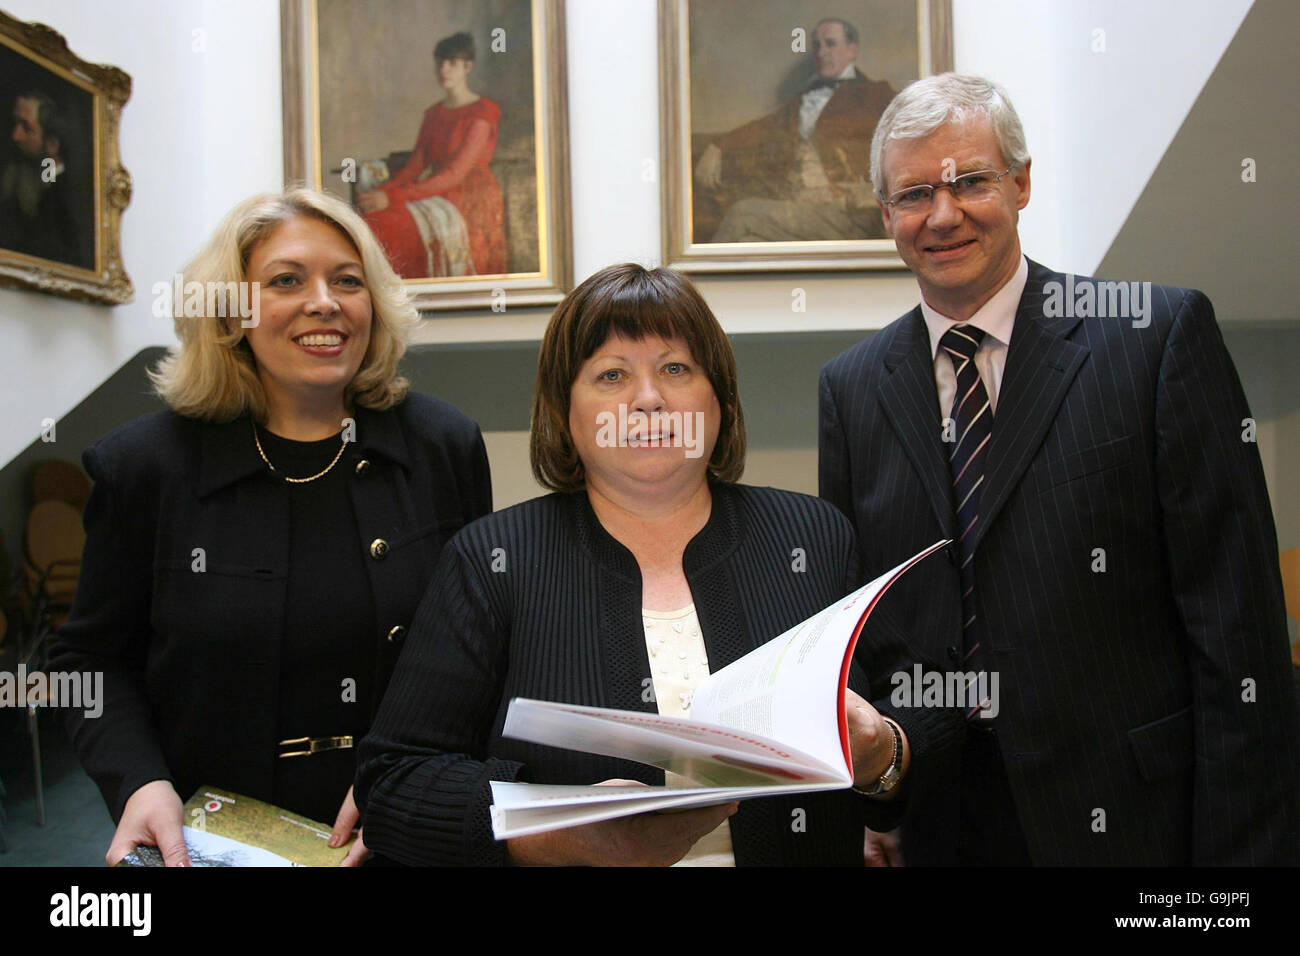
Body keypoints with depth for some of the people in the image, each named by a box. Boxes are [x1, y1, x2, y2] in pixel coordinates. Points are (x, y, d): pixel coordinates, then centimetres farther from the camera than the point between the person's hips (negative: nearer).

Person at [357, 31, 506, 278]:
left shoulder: (483, 113, -5)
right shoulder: (433, 114, 18)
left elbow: (455, 174, -15)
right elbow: (414, 167, 12)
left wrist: (392, 197, -22)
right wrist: (380, 193, -10)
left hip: (470, 207, -7)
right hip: (438, 199, 7)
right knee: (372, 221, -19)